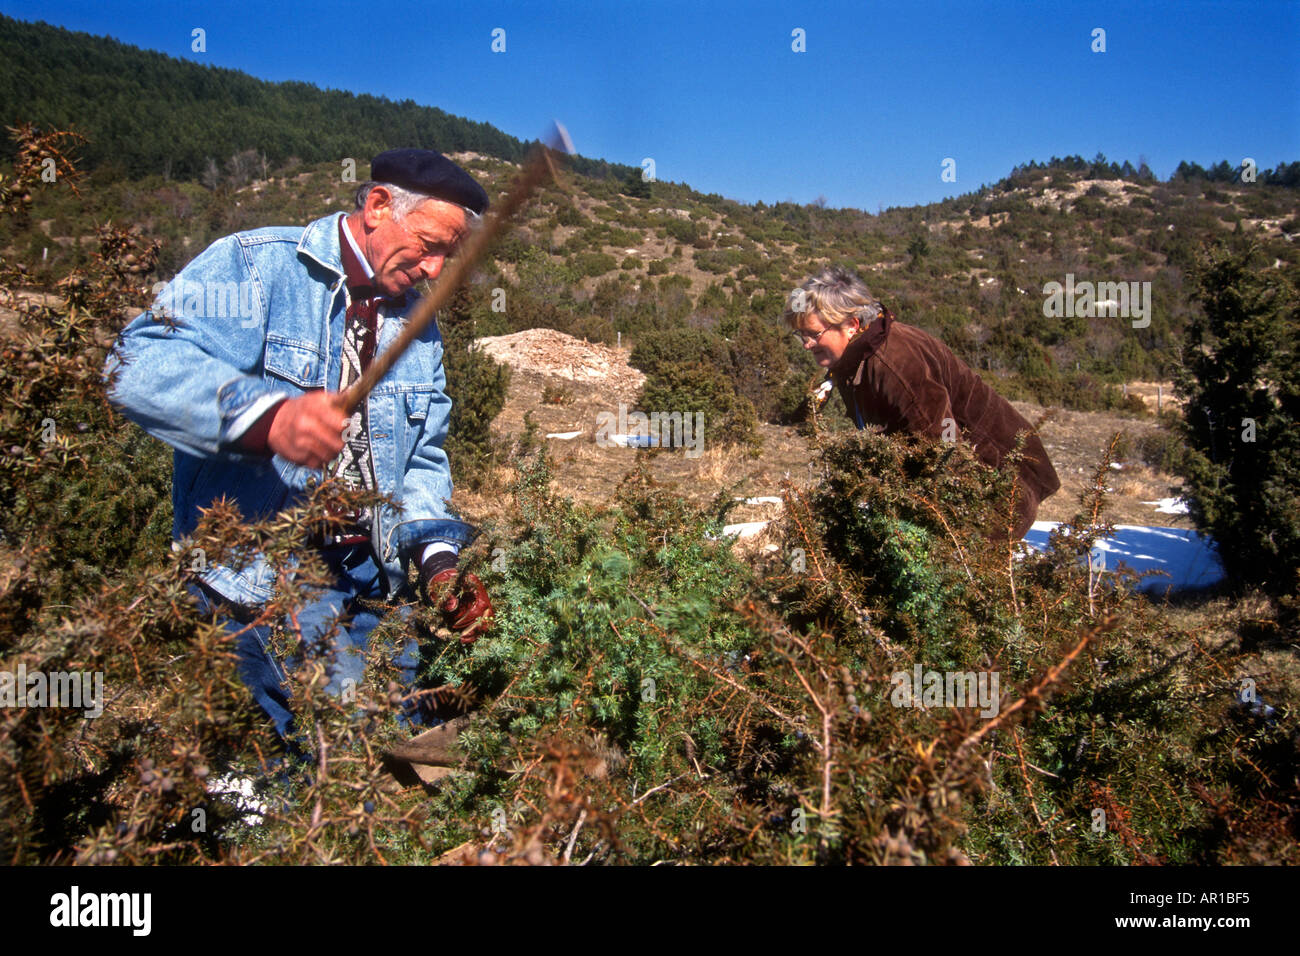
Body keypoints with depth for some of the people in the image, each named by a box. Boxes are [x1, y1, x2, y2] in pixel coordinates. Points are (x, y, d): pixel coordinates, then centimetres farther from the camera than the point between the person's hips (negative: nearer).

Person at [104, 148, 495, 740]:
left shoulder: (416, 323, 14)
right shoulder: (252, 265, -7)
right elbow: (140, 363, -21)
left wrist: (439, 559, -3)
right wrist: (267, 415, -38)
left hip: (373, 584, 6)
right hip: (258, 579, -6)